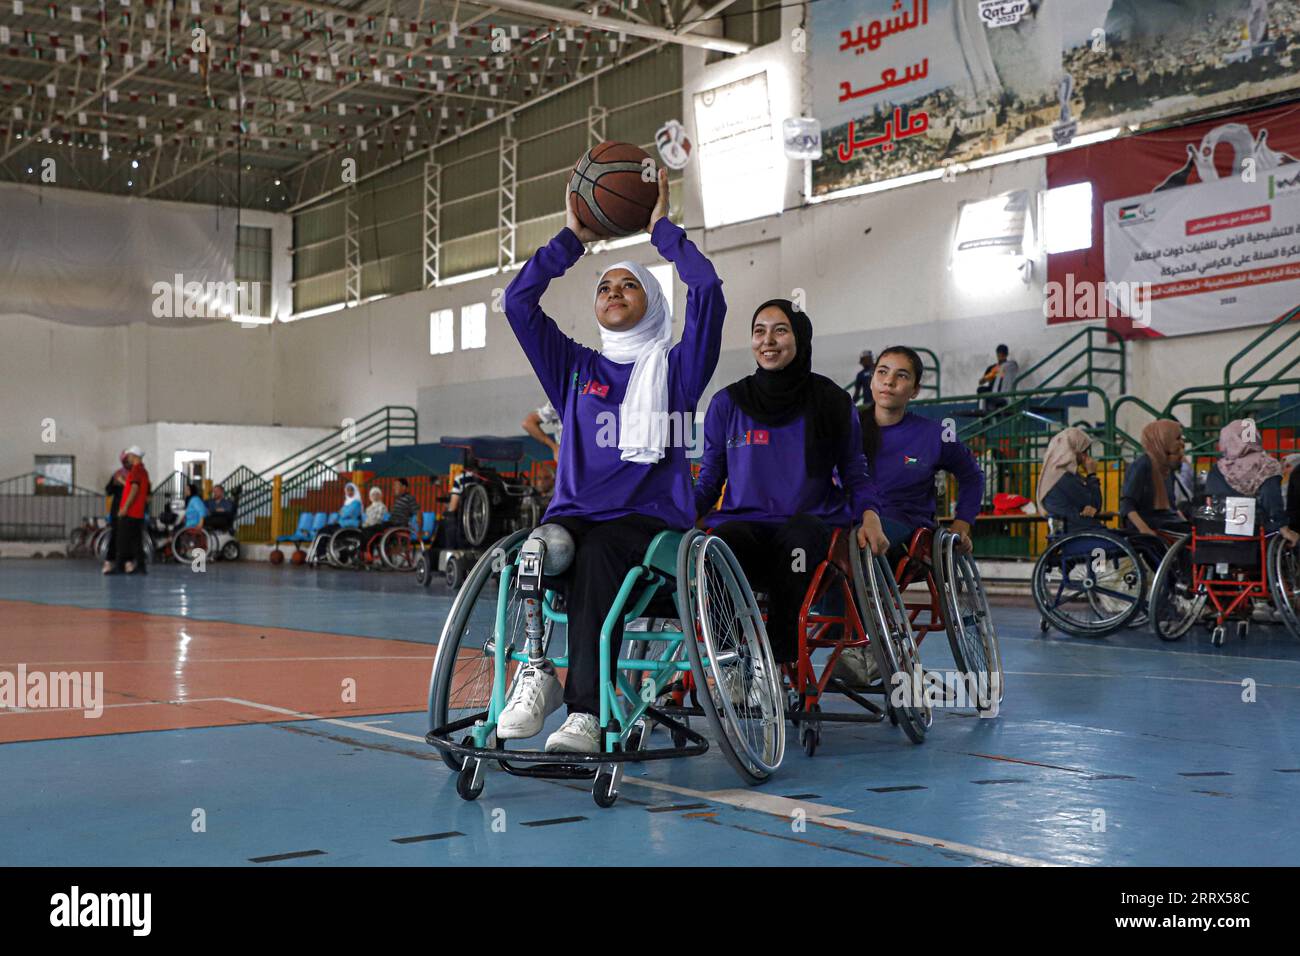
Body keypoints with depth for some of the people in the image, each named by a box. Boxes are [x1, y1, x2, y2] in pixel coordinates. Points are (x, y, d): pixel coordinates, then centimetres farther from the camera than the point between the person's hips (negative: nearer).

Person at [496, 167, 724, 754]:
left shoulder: (677, 366, 14)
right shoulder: (576, 369, 23)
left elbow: (707, 292, -1)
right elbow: (518, 301, 17)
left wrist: (662, 229, 10)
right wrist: (573, 238, 20)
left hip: (652, 522, -3)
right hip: (575, 514, 3)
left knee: (598, 552, -38)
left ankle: (586, 711, -43)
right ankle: (535, 674, -34)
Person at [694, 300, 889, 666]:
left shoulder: (833, 402, 9)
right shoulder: (727, 403, 10)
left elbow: (855, 475, 15)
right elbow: (709, 478, 14)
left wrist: (869, 516, -6)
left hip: (812, 529, 0)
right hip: (744, 523, 1)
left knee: (798, 535, -37)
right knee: (723, 543, -36)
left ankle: (781, 661, -30)